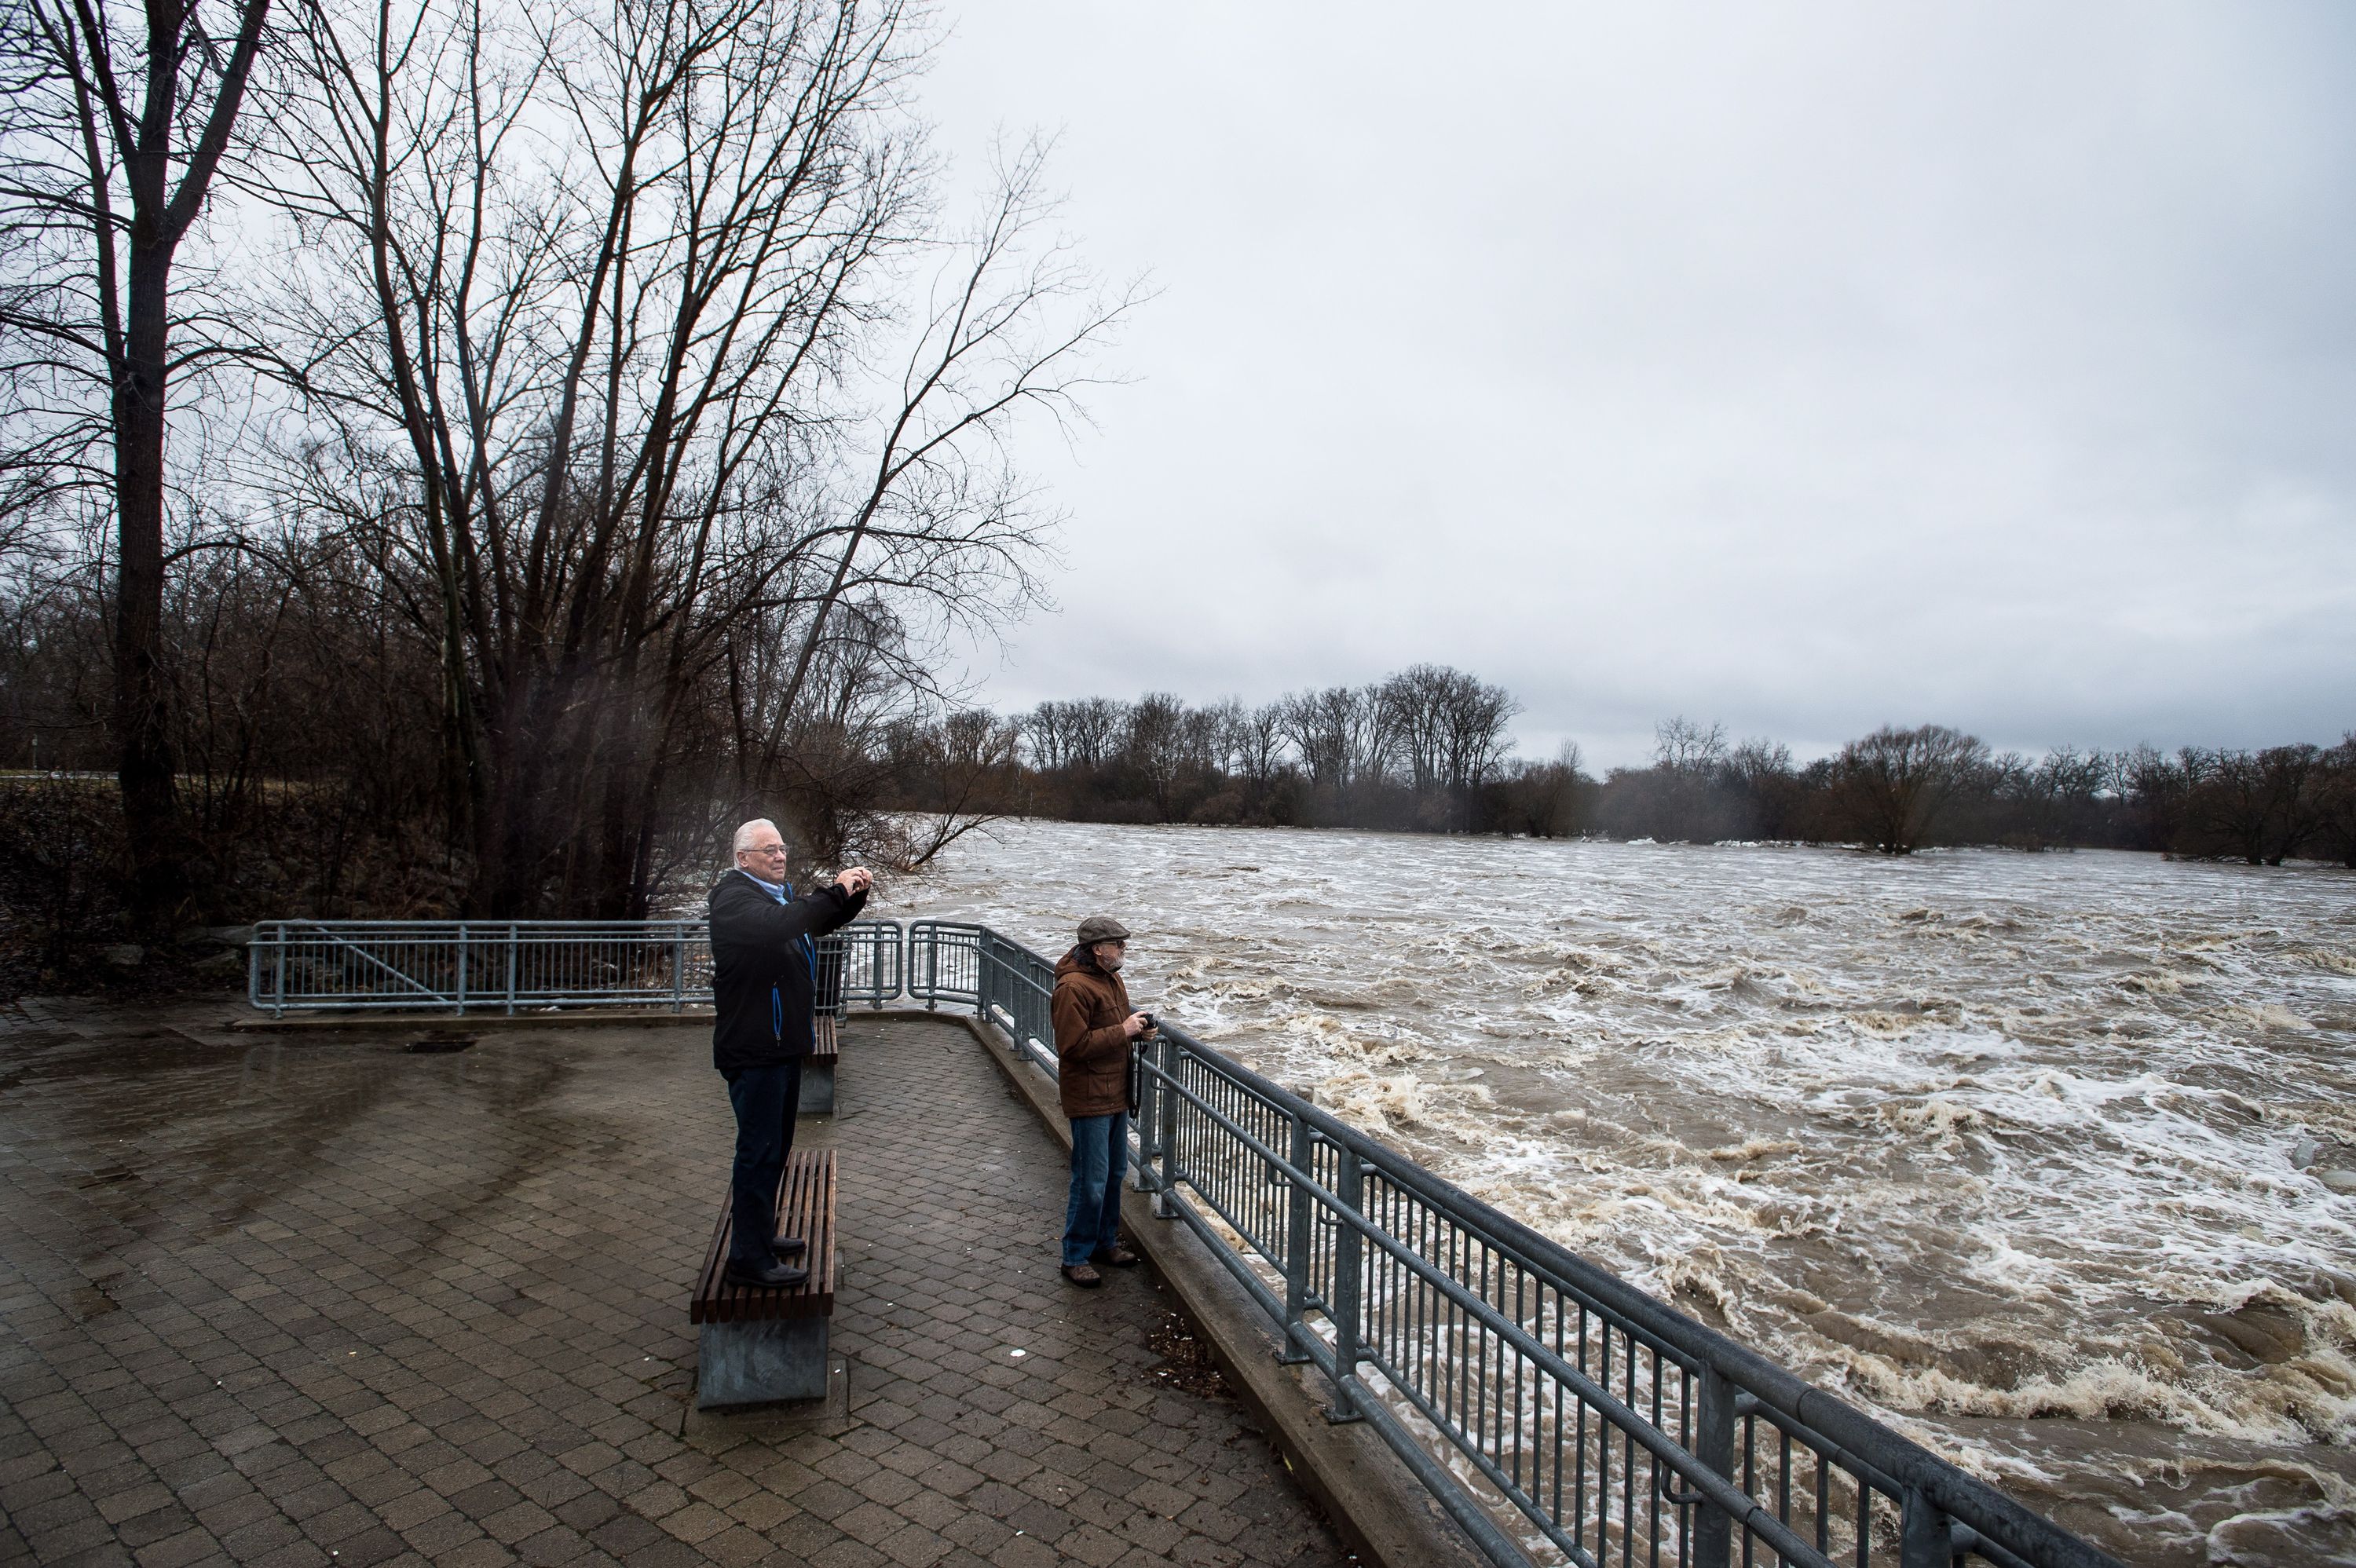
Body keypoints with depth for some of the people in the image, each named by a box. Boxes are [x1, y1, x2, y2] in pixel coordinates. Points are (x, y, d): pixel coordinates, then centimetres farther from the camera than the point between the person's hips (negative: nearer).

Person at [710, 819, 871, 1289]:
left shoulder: (778, 894, 16)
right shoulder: (734, 897, -14)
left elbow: (826, 919, 25)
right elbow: (773, 927, -35)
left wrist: (854, 894, 4)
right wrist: (834, 891, -32)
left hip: (783, 1045, 10)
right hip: (753, 1049, -10)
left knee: (774, 1147, 19)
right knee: (759, 1150, -6)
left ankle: (761, 1235, 33)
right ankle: (748, 1258, 1)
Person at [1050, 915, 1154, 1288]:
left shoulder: (1112, 978, 10)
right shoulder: (1073, 987, -21)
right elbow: (1075, 1045, -25)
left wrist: (1138, 1028, 3)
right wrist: (1123, 1031, -22)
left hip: (1116, 1095, 10)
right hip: (1089, 1100, -9)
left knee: (1115, 1173, 19)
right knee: (1091, 1183, -3)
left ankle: (1105, 1243, 34)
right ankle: (1075, 1257, 12)